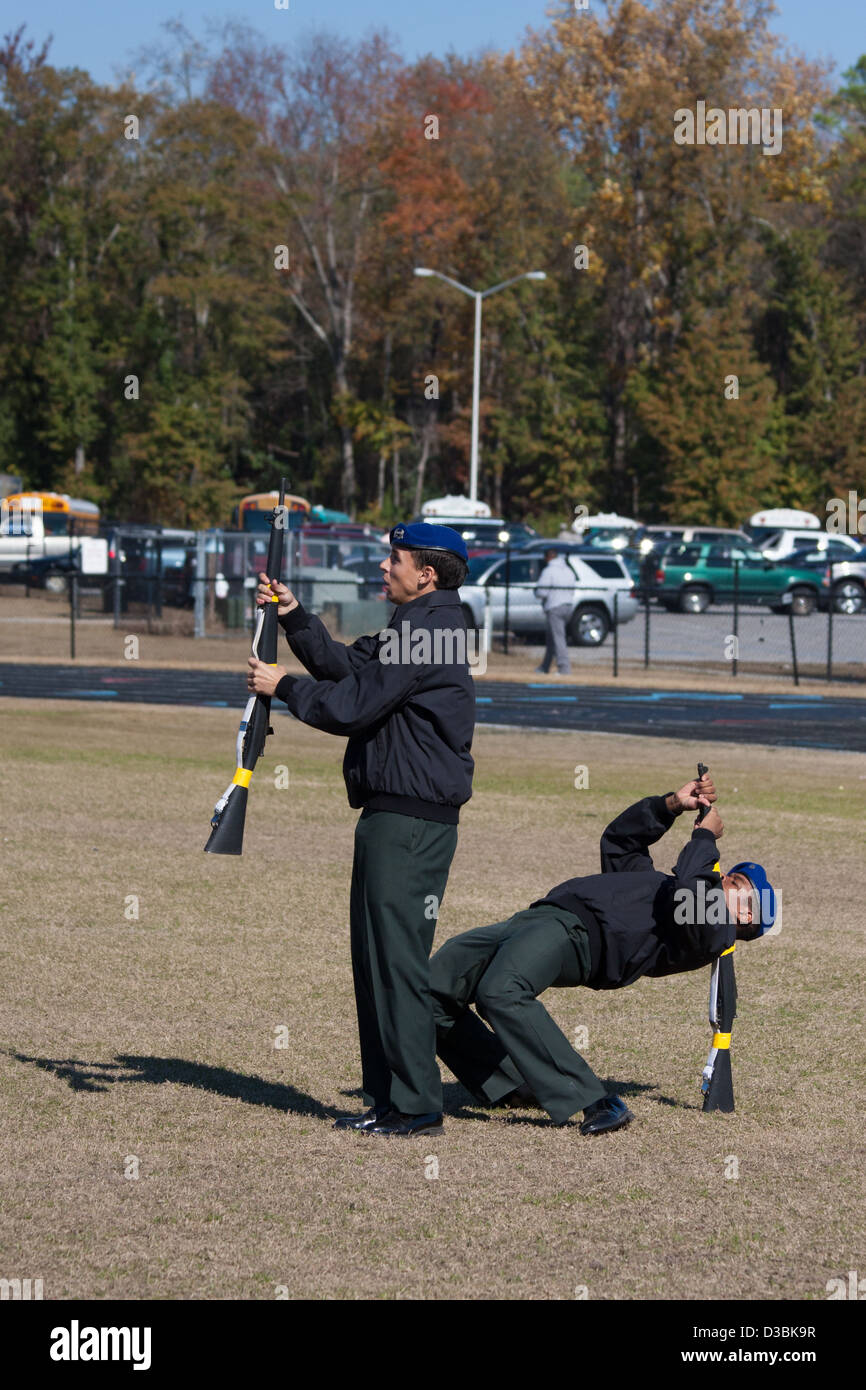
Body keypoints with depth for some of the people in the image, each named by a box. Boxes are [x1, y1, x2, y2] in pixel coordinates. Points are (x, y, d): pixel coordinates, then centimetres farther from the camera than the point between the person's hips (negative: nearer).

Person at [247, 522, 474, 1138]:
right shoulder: (429, 624, 18)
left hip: (409, 820, -11)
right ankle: (387, 1098, 19)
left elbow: (354, 705, -17)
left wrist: (284, 686, -4)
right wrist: (294, 615, 10)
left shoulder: (423, 629, -15)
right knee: (376, 955, 14)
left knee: (398, 959, -9)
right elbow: (348, 666, 19)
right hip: (395, 815, 11)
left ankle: (416, 1105, -7)